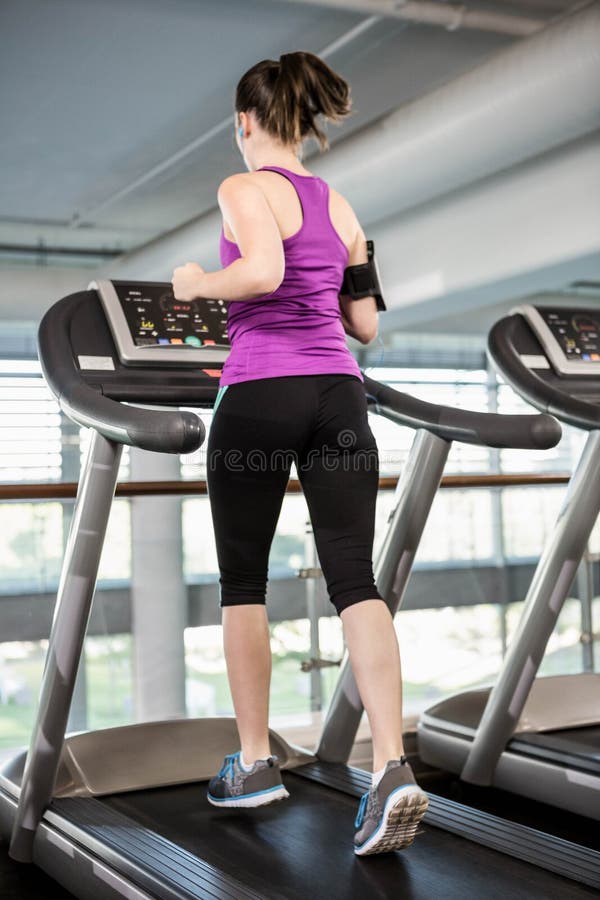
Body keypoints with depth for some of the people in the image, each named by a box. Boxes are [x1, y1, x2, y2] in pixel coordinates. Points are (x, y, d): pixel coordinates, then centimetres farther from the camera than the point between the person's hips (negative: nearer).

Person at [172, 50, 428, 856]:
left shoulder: (245, 188, -2)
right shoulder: (341, 207, 18)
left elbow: (261, 273, -21)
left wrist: (197, 283, -3)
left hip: (260, 394, -5)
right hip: (338, 395, 5)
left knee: (243, 582, 10)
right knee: (356, 581, -2)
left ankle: (255, 763, 19)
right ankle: (392, 768, -15)